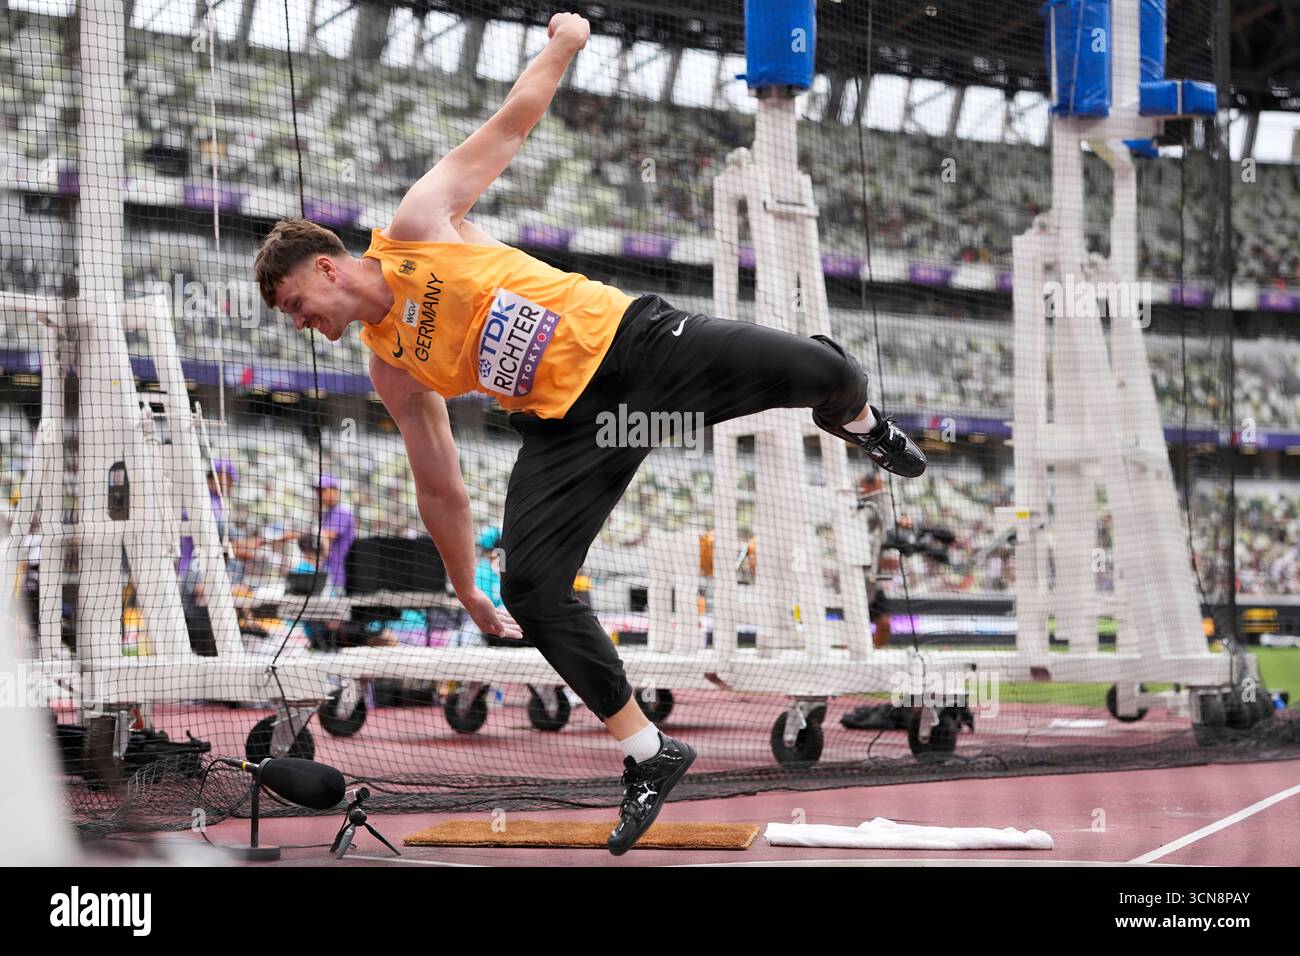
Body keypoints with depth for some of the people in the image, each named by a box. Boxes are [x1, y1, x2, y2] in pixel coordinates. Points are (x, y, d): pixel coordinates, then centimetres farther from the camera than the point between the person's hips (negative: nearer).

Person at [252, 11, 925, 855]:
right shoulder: (390, 368, 7)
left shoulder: (419, 223, -5)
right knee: (532, 588, -16)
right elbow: (439, 486, 16)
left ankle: (856, 422, 32)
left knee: (821, 371, -10)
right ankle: (649, 755, -4)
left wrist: (562, 46, 3)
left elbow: (512, 122, 4)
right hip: (569, 422, 4)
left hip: (626, 341, -4)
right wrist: (468, 592, 20)